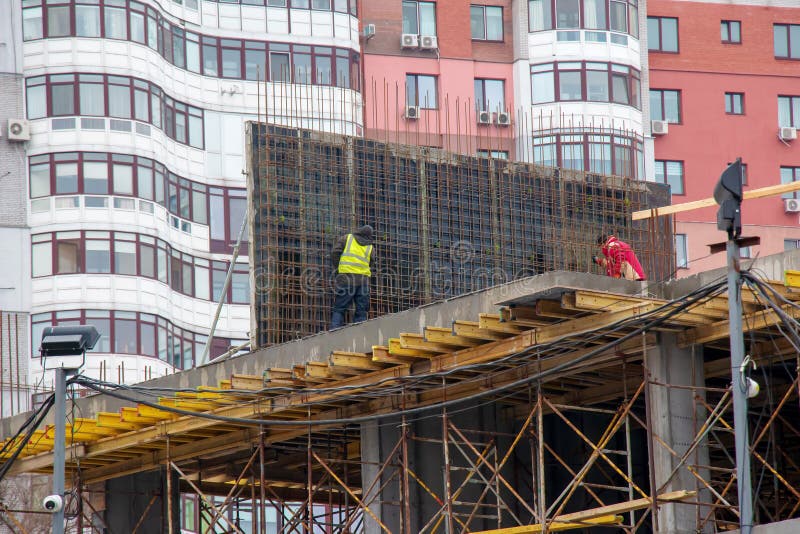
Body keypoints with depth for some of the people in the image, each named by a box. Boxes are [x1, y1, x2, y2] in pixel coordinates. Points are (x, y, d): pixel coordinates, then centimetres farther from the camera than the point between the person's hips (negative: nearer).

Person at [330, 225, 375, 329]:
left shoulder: (346, 238, 9)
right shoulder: (370, 247, 16)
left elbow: (335, 253, 1)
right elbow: (371, 264, 14)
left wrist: (337, 268, 11)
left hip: (346, 277, -2)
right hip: (363, 279, 2)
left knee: (339, 309, -1)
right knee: (361, 312, 7)